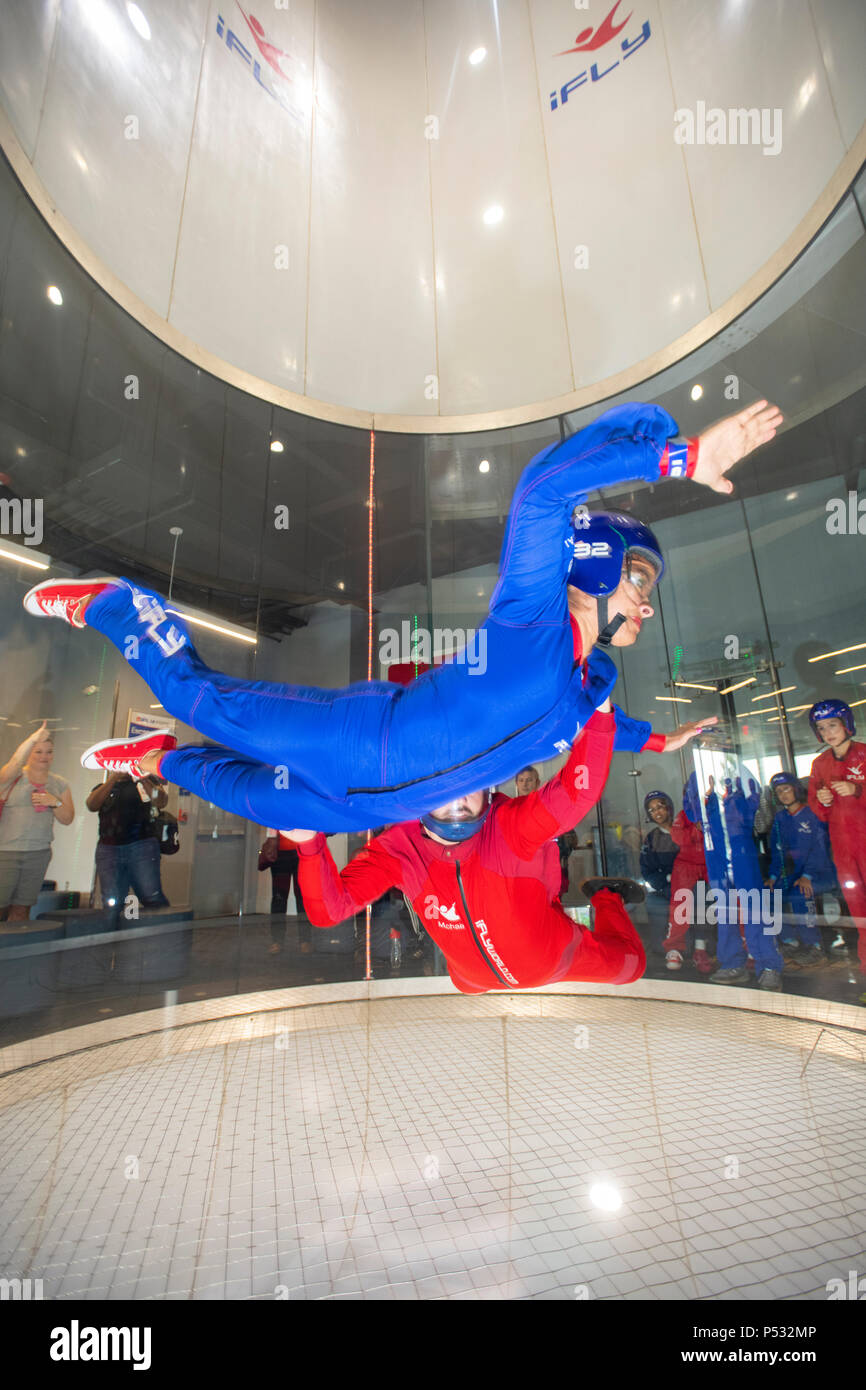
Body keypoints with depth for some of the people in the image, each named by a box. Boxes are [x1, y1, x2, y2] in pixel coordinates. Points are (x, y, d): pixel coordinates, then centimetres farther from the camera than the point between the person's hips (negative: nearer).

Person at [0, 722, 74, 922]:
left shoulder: (59, 784, 9)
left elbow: (67, 819, 7)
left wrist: (55, 802, -10)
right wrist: (32, 739, -41)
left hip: (39, 853, 4)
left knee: (20, 910, 9)